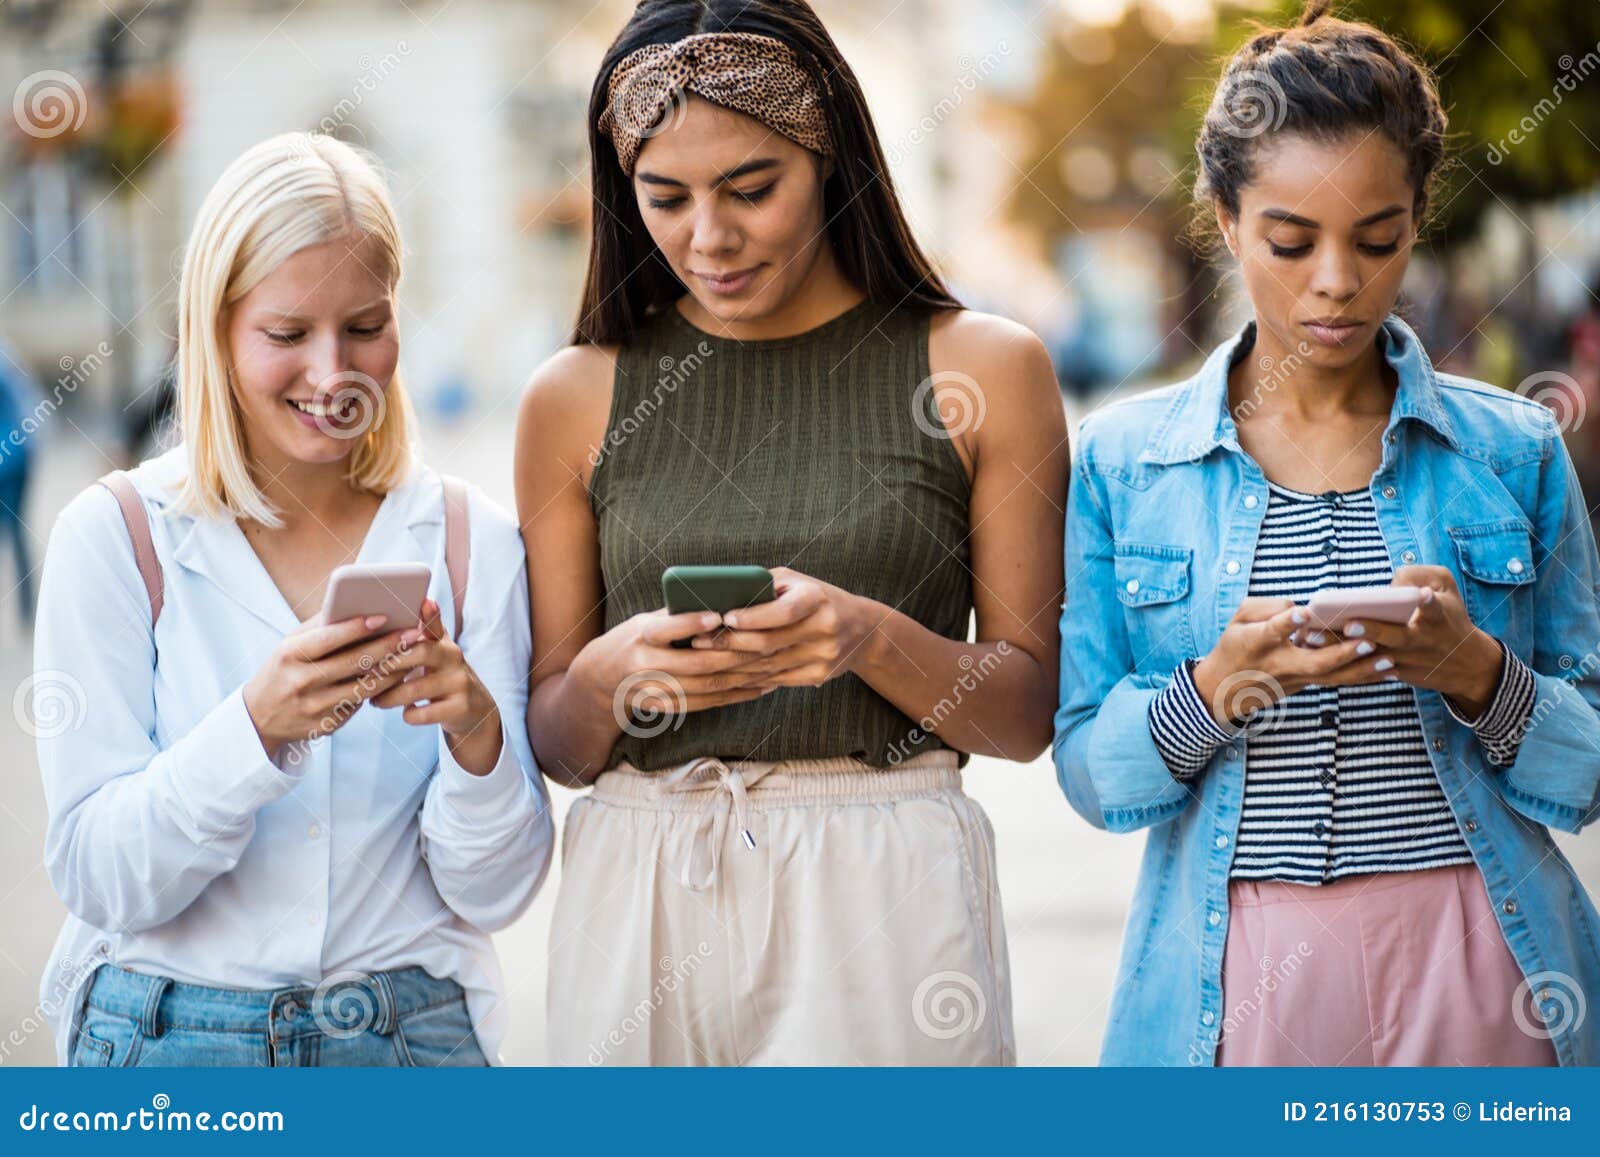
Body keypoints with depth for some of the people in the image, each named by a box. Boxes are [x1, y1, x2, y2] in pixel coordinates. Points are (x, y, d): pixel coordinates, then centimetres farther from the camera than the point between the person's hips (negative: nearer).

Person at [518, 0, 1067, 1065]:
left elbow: (1028, 714, 2)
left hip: (883, 895, -2)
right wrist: (607, 677, -11)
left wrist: (872, 638, -15)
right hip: (642, 894, 2)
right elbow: (556, 747, 10)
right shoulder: (578, 398, 6)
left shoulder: (986, 369, 1)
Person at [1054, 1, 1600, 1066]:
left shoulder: (1513, 451, 3)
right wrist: (1219, 687, -17)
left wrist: (1474, 672, -15)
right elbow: (1091, 772, 1)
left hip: (1473, 977, 1)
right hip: (1228, 991, 0)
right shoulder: (1126, 460, 3)